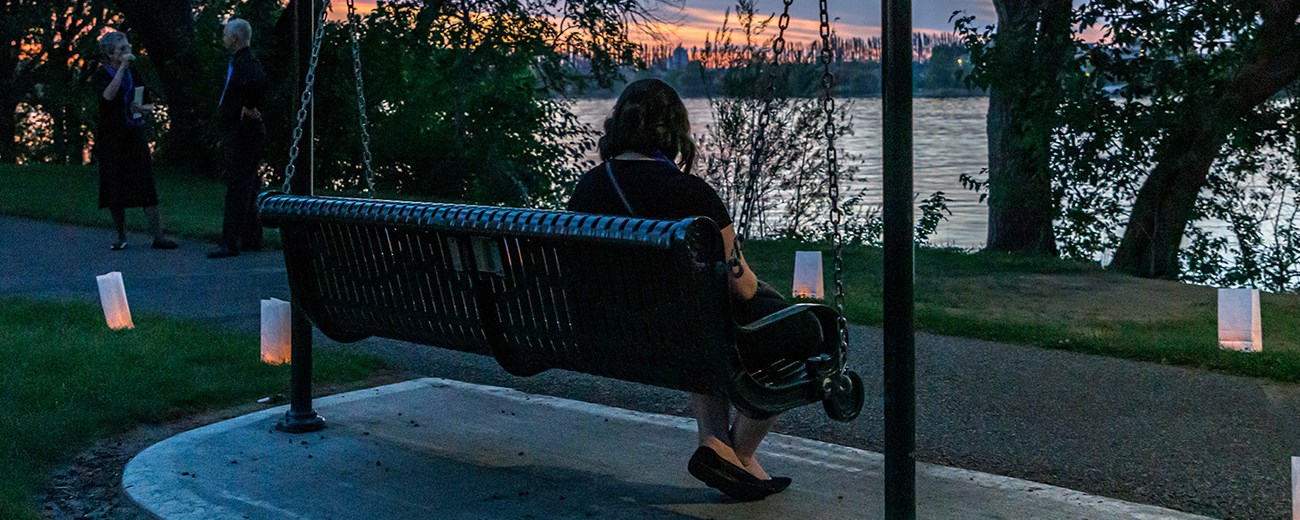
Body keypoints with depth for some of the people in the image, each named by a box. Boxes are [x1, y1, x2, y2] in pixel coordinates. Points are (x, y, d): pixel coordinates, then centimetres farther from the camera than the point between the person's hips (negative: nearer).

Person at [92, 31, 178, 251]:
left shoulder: (134, 74, 11)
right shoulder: (100, 76, -3)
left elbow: (145, 104, 20)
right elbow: (108, 95, -25)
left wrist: (142, 108, -3)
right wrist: (122, 68, -22)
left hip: (134, 137, 3)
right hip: (111, 139, -3)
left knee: (146, 185, -6)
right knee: (115, 189, 1)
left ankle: (158, 236, -8)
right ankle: (121, 237, 13)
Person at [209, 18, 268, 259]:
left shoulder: (247, 63, -17)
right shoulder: (237, 62, 16)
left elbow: (258, 81, -38)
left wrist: (249, 107, -26)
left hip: (243, 133, -11)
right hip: (234, 133, 11)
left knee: (237, 188, -11)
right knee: (244, 187, 15)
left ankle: (230, 243, -12)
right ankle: (251, 239, 21)